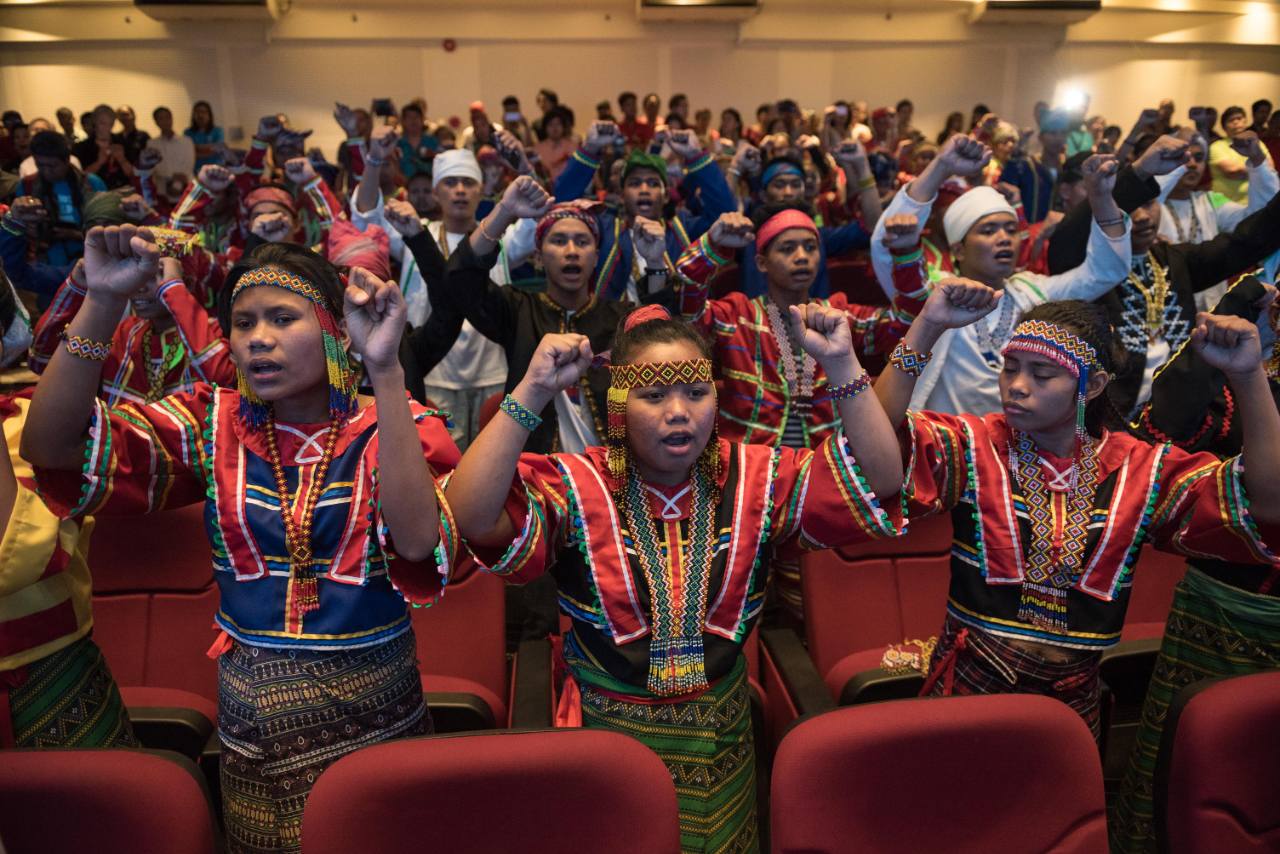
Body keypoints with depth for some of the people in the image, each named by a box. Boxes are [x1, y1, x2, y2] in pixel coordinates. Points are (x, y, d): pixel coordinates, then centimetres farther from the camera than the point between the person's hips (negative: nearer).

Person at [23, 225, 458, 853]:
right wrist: (102, 304, -22)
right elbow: (50, 447, -11)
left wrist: (386, 371, -34)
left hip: (370, 707, -2)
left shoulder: (394, 427, -10)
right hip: (250, 713, 2)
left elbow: (418, 540, -29)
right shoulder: (213, 424, -1)